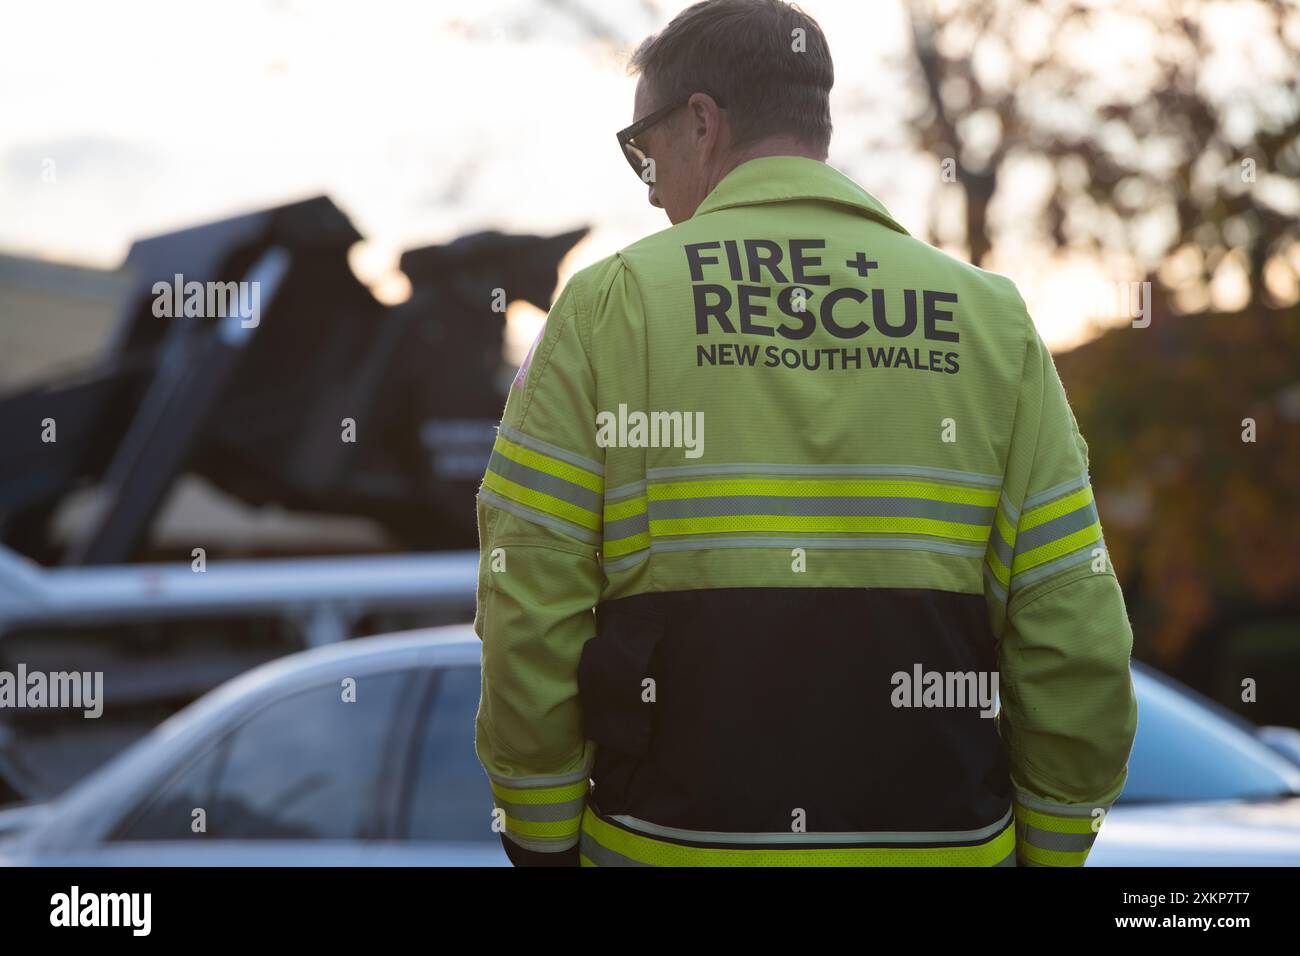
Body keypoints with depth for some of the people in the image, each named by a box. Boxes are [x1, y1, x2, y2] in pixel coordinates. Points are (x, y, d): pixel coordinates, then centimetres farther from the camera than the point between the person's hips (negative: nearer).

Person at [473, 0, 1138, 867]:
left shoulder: (610, 304, -3)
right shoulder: (989, 320, 2)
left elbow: (530, 620, -7)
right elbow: (1075, 643, -2)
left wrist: (542, 843, 3)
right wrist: (1045, 849, 9)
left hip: (669, 837, -2)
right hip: (942, 841, 2)